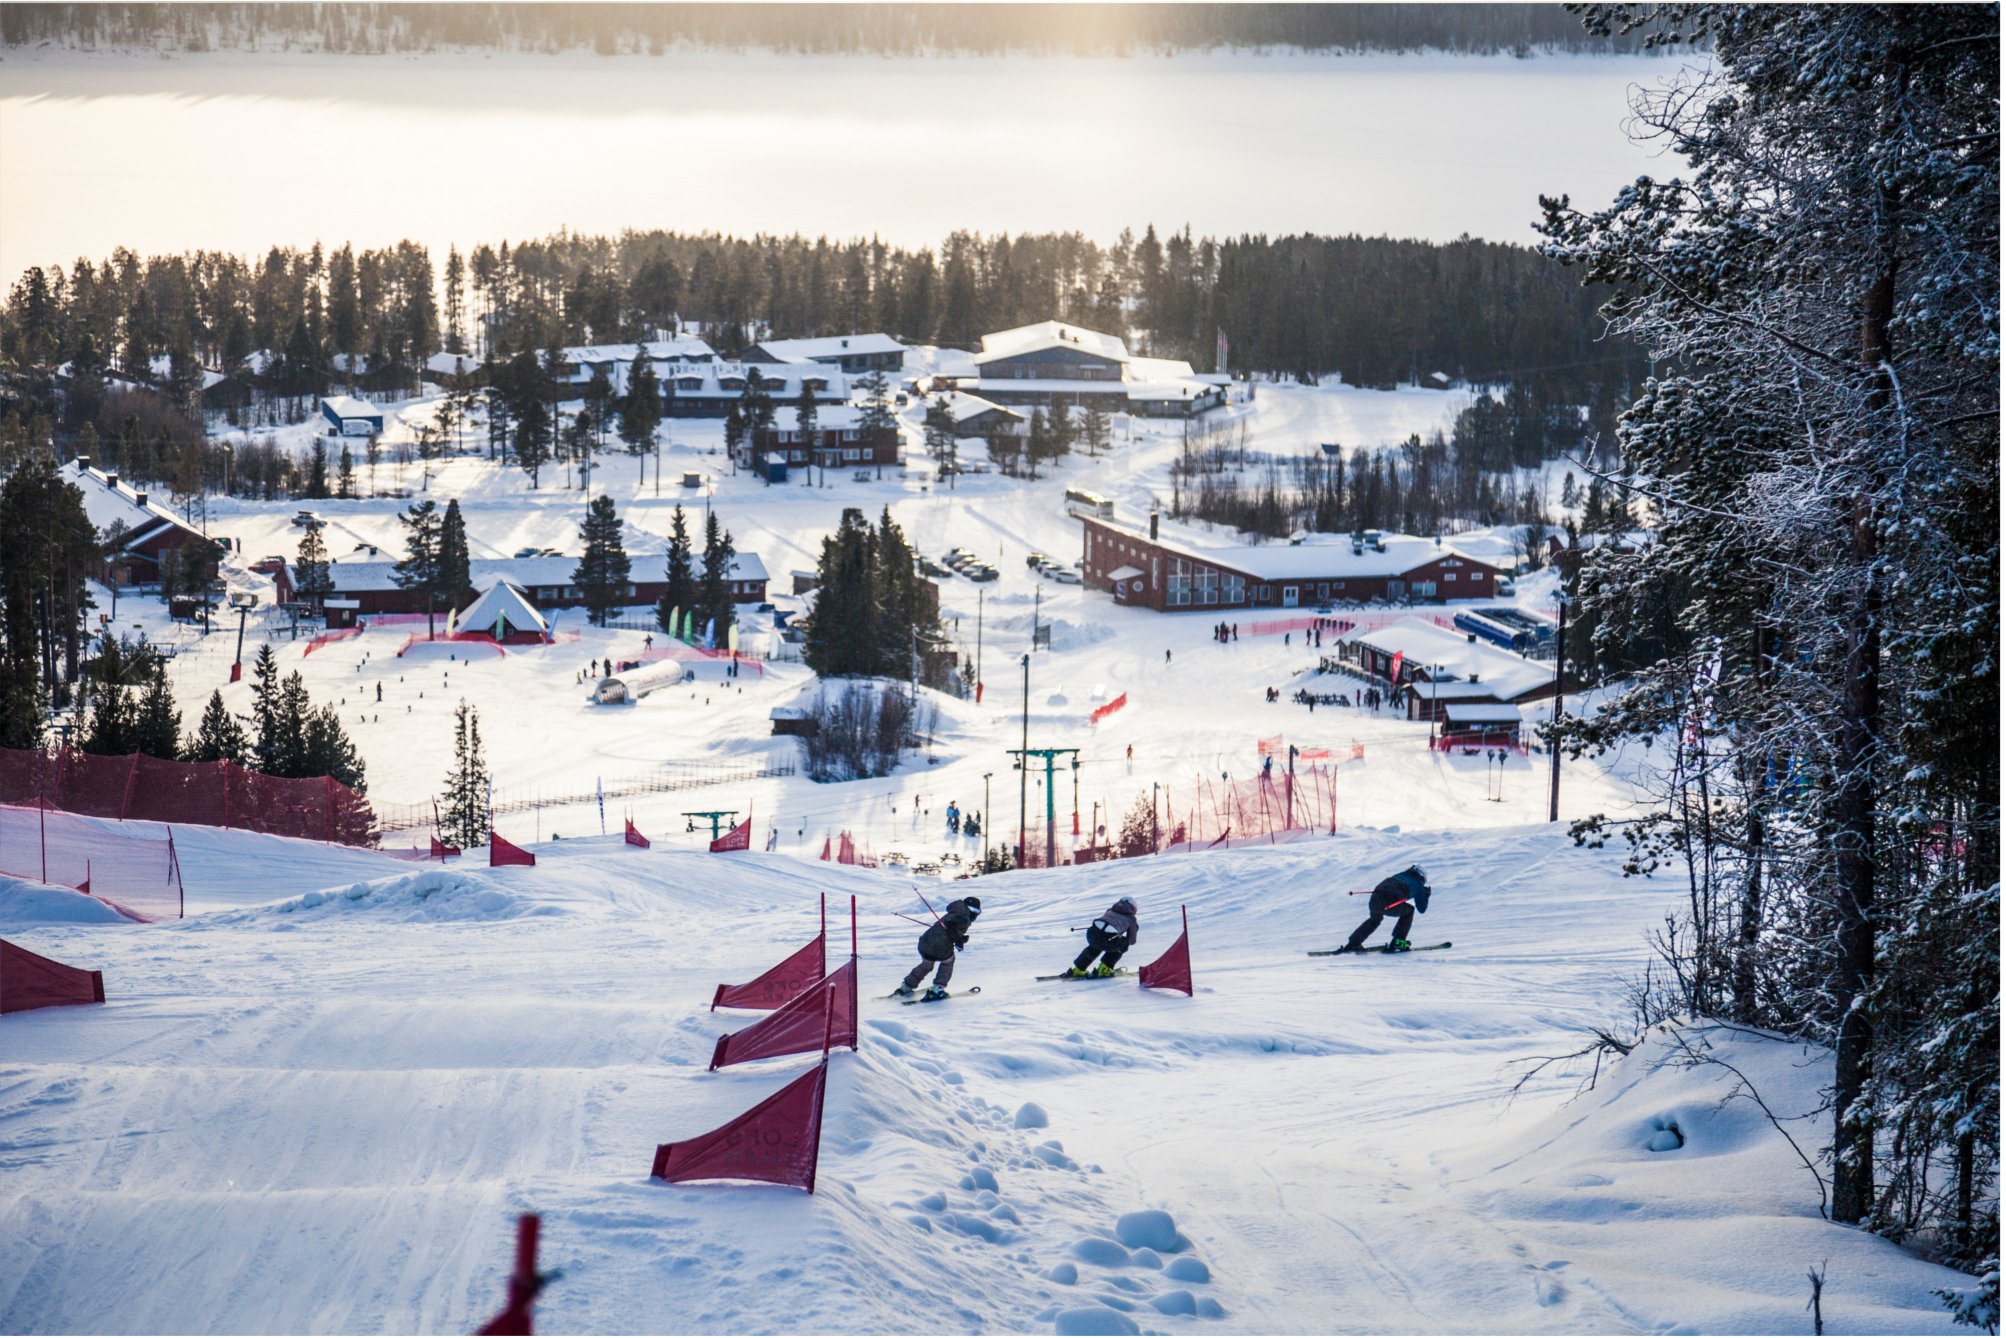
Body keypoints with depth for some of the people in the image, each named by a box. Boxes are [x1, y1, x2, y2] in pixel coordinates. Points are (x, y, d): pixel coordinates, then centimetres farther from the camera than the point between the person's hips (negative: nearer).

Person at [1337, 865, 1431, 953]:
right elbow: (1422, 909, 28)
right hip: (1392, 902, -4)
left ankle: (1353, 943, 26)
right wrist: (1426, 894, 44)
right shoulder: (1418, 884, 24)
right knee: (1409, 911, 27)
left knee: (1374, 919, 33)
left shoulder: (1398, 875, 35)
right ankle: (1398, 942, 20)